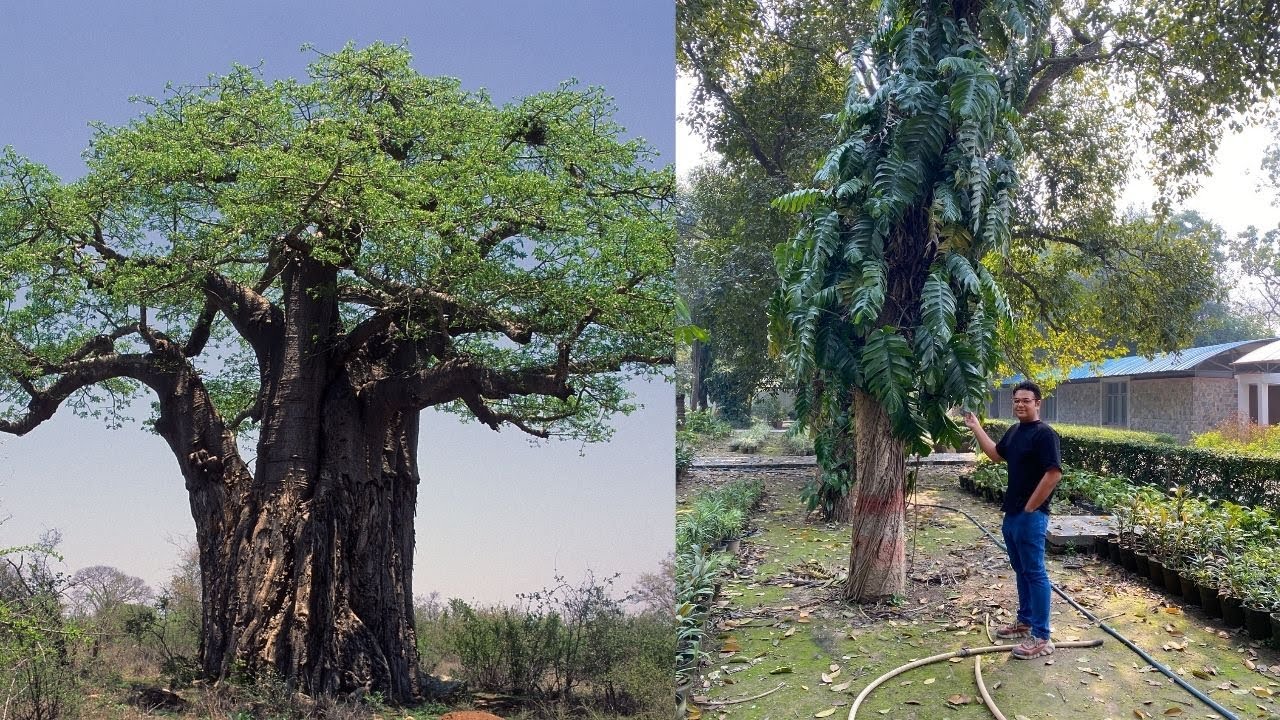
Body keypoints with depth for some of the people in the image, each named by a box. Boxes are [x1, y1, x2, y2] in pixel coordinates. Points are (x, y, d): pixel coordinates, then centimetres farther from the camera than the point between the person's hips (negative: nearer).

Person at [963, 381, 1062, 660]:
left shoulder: (1044, 434, -16)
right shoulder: (1013, 432, 12)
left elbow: (1053, 474, -22)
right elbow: (996, 454, 28)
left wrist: (1030, 508, -18)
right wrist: (976, 428, 20)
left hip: (1031, 515, -9)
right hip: (1012, 513, 9)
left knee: (1035, 573, -7)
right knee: (1021, 570, 18)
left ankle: (1041, 638, -4)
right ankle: (1024, 622, 30)